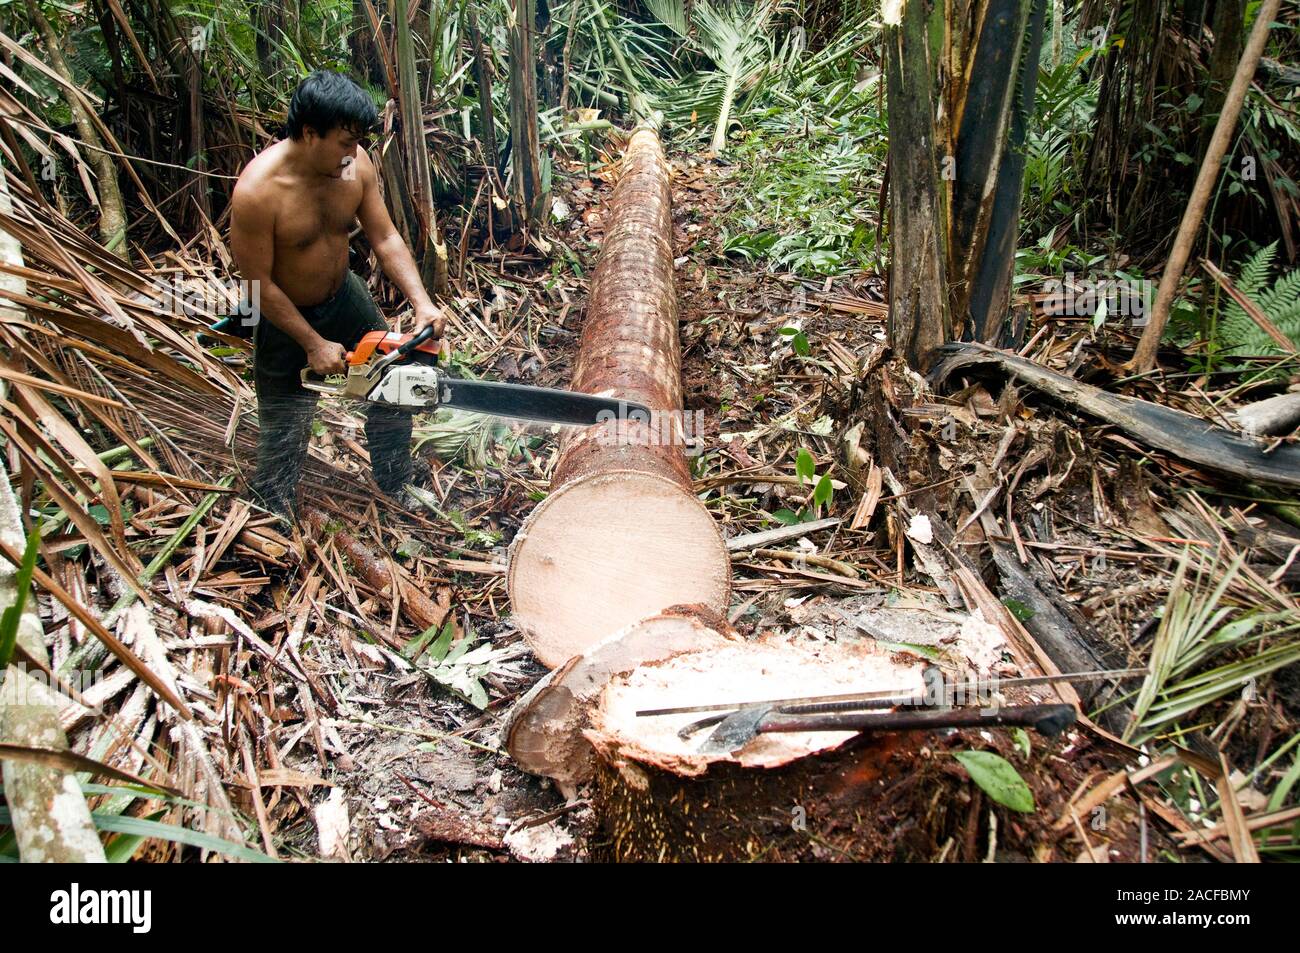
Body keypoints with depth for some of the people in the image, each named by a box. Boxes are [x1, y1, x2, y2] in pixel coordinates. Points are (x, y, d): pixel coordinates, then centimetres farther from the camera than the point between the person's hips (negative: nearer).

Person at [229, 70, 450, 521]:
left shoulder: (355, 163, -16)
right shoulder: (257, 189, -32)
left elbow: (385, 238, -9)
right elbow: (259, 283, -23)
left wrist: (422, 302, -22)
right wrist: (314, 344, -19)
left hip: (344, 297, 6)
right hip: (284, 318, -5)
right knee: (285, 437, 6)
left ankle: (398, 488, 40)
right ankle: (272, 515, 33)